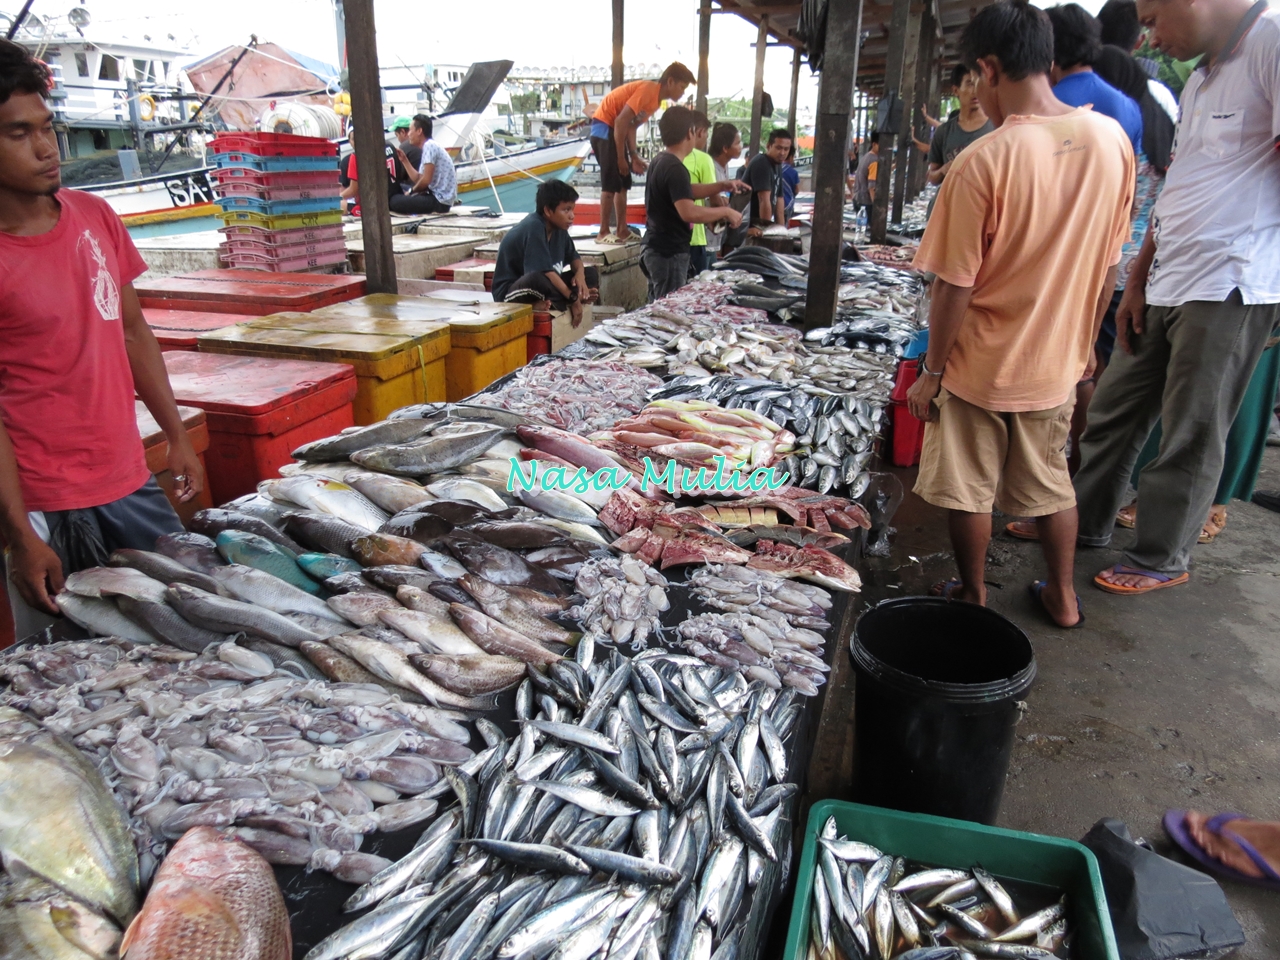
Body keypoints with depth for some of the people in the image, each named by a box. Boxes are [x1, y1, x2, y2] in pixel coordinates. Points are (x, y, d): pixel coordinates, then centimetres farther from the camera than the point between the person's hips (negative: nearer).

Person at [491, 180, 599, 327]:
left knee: (591, 274, 3)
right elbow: (545, 272, -31)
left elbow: (573, 256, 13)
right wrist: (573, 298, -26)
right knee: (537, 279, -42)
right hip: (510, 292, -9)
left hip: (544, 286, 9)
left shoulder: (558, 227, 0)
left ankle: (550, 302, -16)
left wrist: (580, 274, -10)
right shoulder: (533, 228, -25)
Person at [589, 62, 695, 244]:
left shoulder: (656, 97, 11)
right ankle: (603, 233, -7)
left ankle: (622, 230, 14)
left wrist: (634, 156, 1)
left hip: (614, 129, 10)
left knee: (623, 182, 9)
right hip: (604, 126, -10)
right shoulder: (648, 90, -19)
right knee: (611, 183, -11)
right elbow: (621, 121, -24)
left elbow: (631, 125, 11)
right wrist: (621, 158, -20)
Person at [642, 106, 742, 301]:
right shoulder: (675, 168, -19)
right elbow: (688, 212, -30)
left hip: (656, 249, 10)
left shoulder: (660, 162, 12)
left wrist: (722, 186, 19)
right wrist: (726, 212, -19)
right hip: (670, 253, -10)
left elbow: (685, 193, 25)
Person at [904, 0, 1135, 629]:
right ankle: (1063, 597, 36)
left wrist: (931, 372, -6)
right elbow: (1108, 266, 5)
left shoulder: (983, 162, -21)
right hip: (1058, 363, 6)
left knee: (969, 491, 13)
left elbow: (956, 288, -18)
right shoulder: (1112, 140, -3)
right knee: (1051, 482, 22)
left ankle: (972, 597, 29)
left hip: (981, 364, -5)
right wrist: (1080, 342, 17)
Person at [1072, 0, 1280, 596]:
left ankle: (1161, 559, 17)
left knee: (1191, 438, 3)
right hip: (1165, 289, 9)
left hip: (1229, 289, -9)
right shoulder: (1200, 78, 19)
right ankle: (1086, 523, 30)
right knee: (1114, 412, 15)